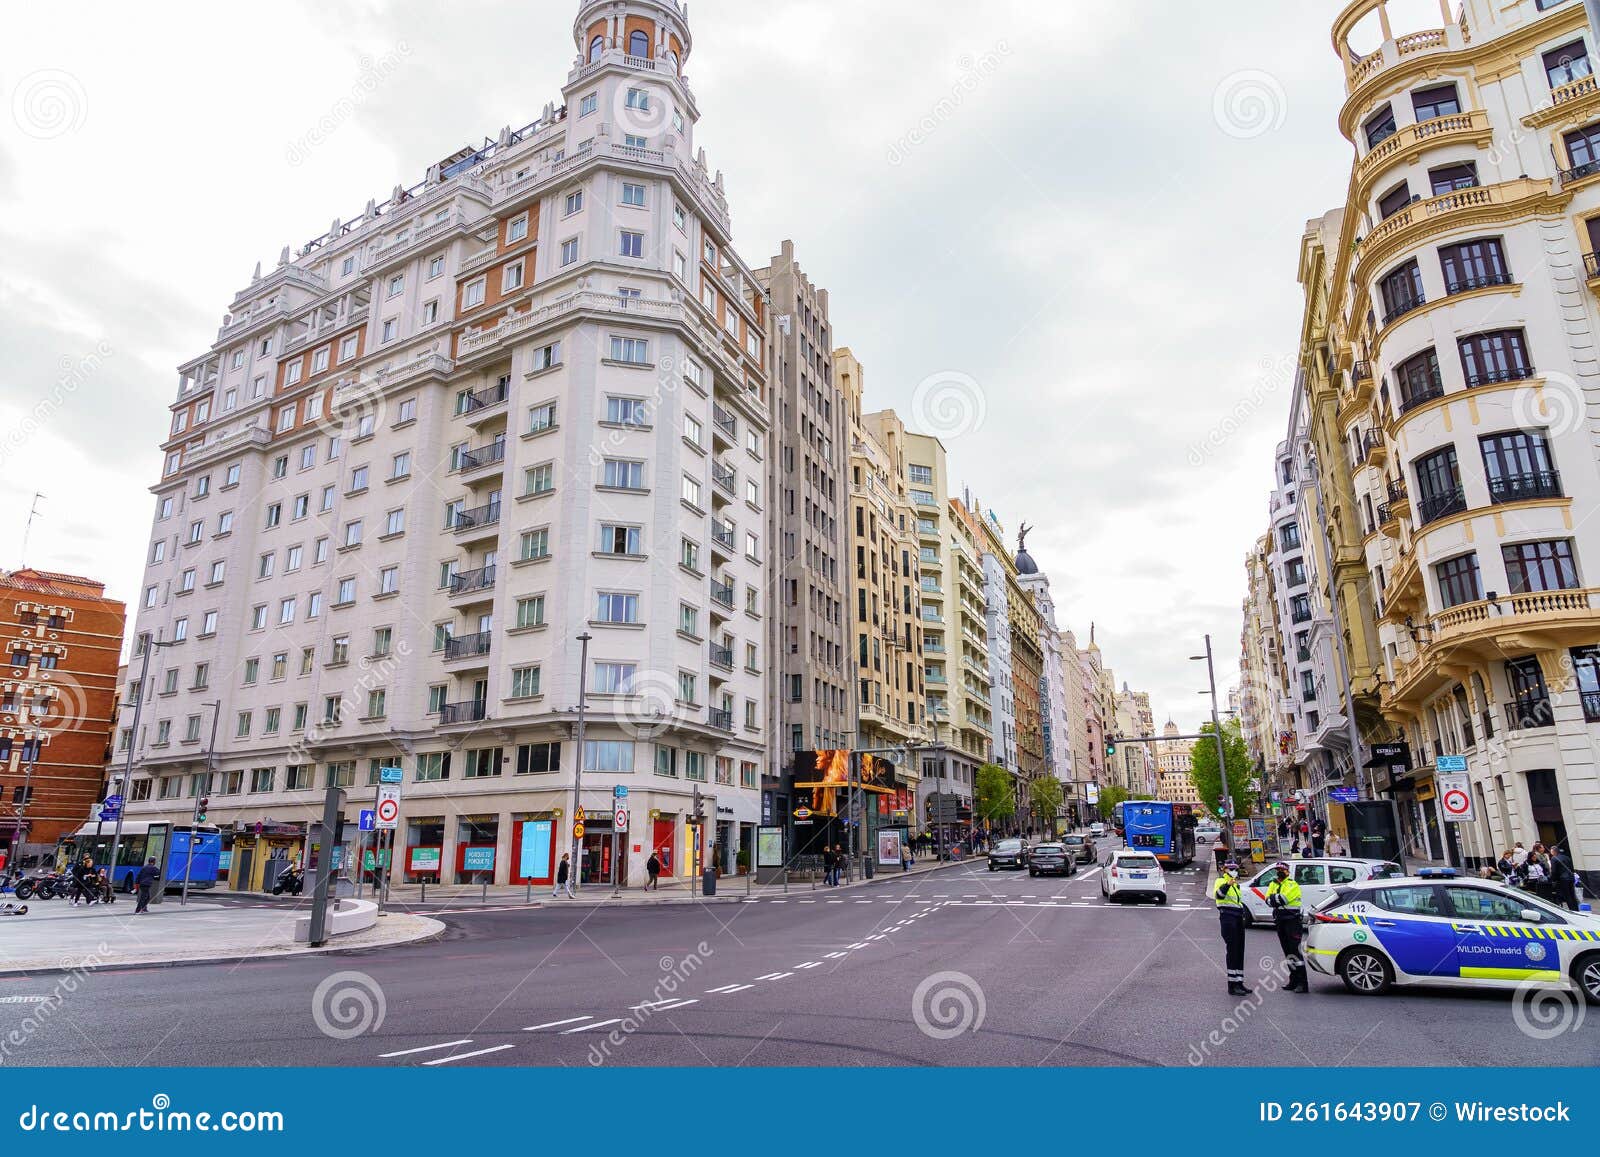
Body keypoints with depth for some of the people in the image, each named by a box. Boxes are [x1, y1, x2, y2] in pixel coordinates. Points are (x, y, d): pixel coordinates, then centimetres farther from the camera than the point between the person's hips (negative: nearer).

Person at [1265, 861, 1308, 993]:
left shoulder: (1292, 884, -8)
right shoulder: (1273, 884, 15)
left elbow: (1284, 898, -21)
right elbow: (1269, 901, 3)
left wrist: (1274, 898, -7)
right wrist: (1279, 899, -14)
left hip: (1292, 919, -8)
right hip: (1280, 921, 8)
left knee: (1295, 951, -12)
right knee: (1287, 952, 12)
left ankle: (1302, 983, -12)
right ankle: (1294, 981, 19)